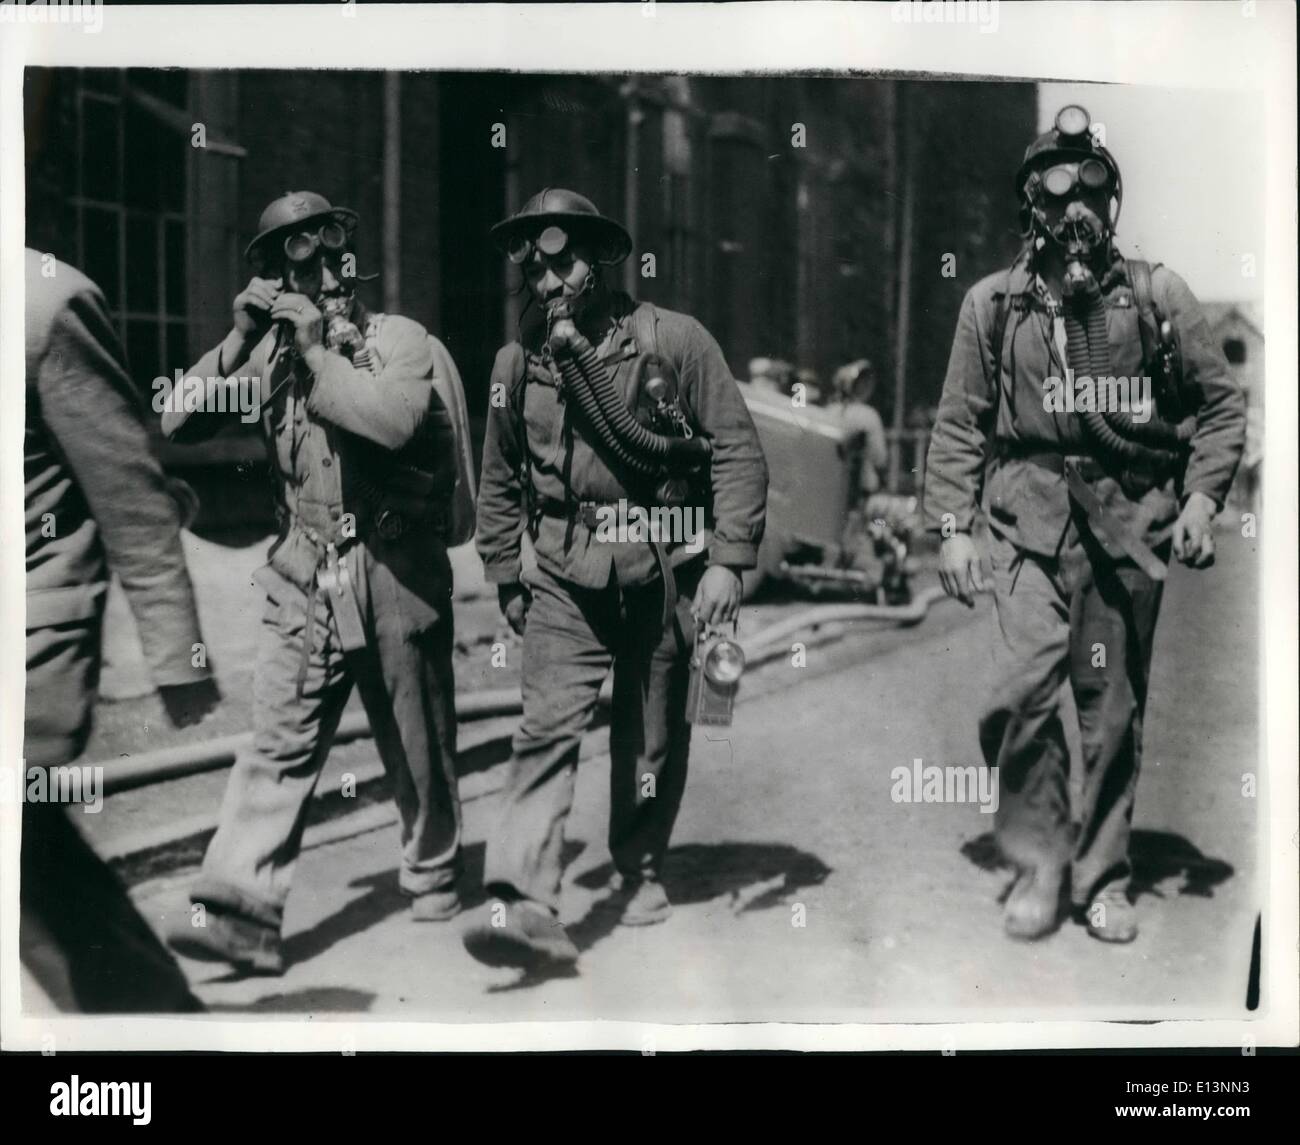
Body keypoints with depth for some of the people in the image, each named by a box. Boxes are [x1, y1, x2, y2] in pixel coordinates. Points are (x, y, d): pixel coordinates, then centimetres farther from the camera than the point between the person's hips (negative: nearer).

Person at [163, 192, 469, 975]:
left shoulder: (401, 341, -6)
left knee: (418, 745, 11)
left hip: (396, 572, -3)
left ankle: (434, 878, 31)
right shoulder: (273, 351, 7)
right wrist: (240, 339, -8)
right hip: (306, 577, 3)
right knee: (279, 745, -6)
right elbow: (179, 424, 1)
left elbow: (395, 419, -27)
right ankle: (243, 911, -9)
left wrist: (319, 351, -19)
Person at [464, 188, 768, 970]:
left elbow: (738, 450, -5)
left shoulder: (675, 340, -4)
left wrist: (727, 559, -12)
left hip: (663, 569, -1)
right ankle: (526, 904, -19)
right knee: (548, 728, -14)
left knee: (655, 737, 10)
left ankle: (642, 871, 31)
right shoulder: (520, 362, 5)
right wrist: (505, 576, 13)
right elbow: (502, 479, 16)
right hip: (567, 575, 1)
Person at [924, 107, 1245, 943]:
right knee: (1023, 688, -16)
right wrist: (953, 526, -1)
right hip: (1031, 521, -1)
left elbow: (1221, 405, 8)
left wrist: (1201, 497, -3)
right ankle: (1041, 860, 4)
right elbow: (961, 424, 6)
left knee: (1115, 710, 7)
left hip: (1131, 524, 1)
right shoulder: (994, 303, 5)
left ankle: (1103, 878, 22)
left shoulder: (1159, 296, 4)